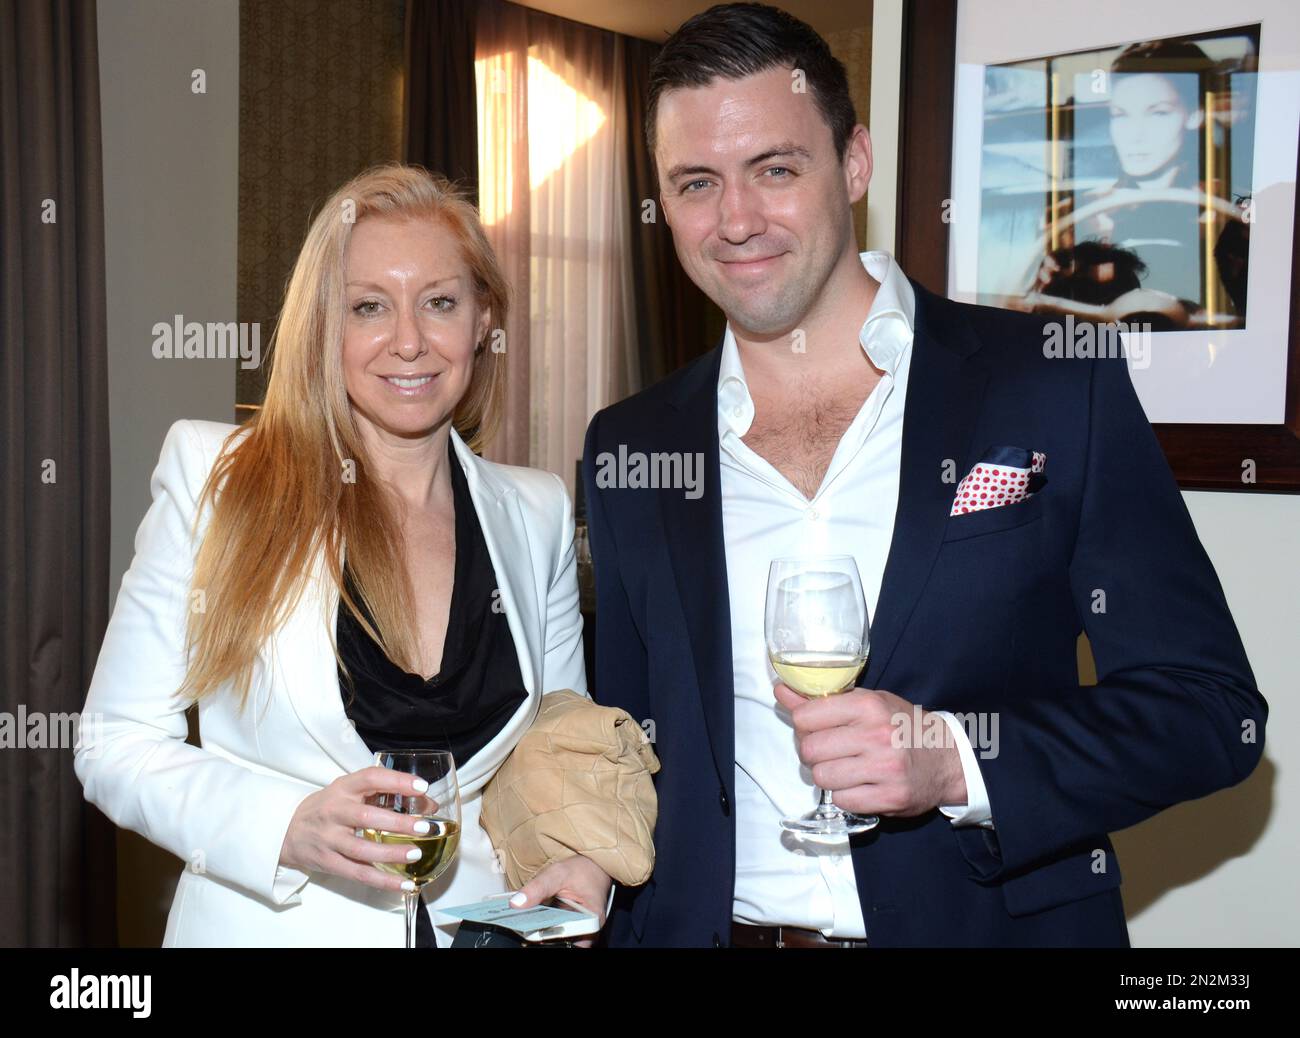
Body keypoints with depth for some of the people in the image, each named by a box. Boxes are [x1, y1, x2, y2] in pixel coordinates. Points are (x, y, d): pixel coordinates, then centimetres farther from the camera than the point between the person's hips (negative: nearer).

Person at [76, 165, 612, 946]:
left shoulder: (536, 516, 0)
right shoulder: (218, 477, -9)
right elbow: (117, 745, -7)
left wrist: (581, 859, -10)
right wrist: (288, 829, -22)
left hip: (479, 925, 3)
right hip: (270, 925, -2)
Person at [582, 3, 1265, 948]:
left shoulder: (1056, 386, -10)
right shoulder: (629, 450, 0)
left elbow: (1212, 708, -10)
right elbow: (633, 738, 7)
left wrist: (956, 762, -22)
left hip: (996, 920, -2)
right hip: (711, 924, 3)